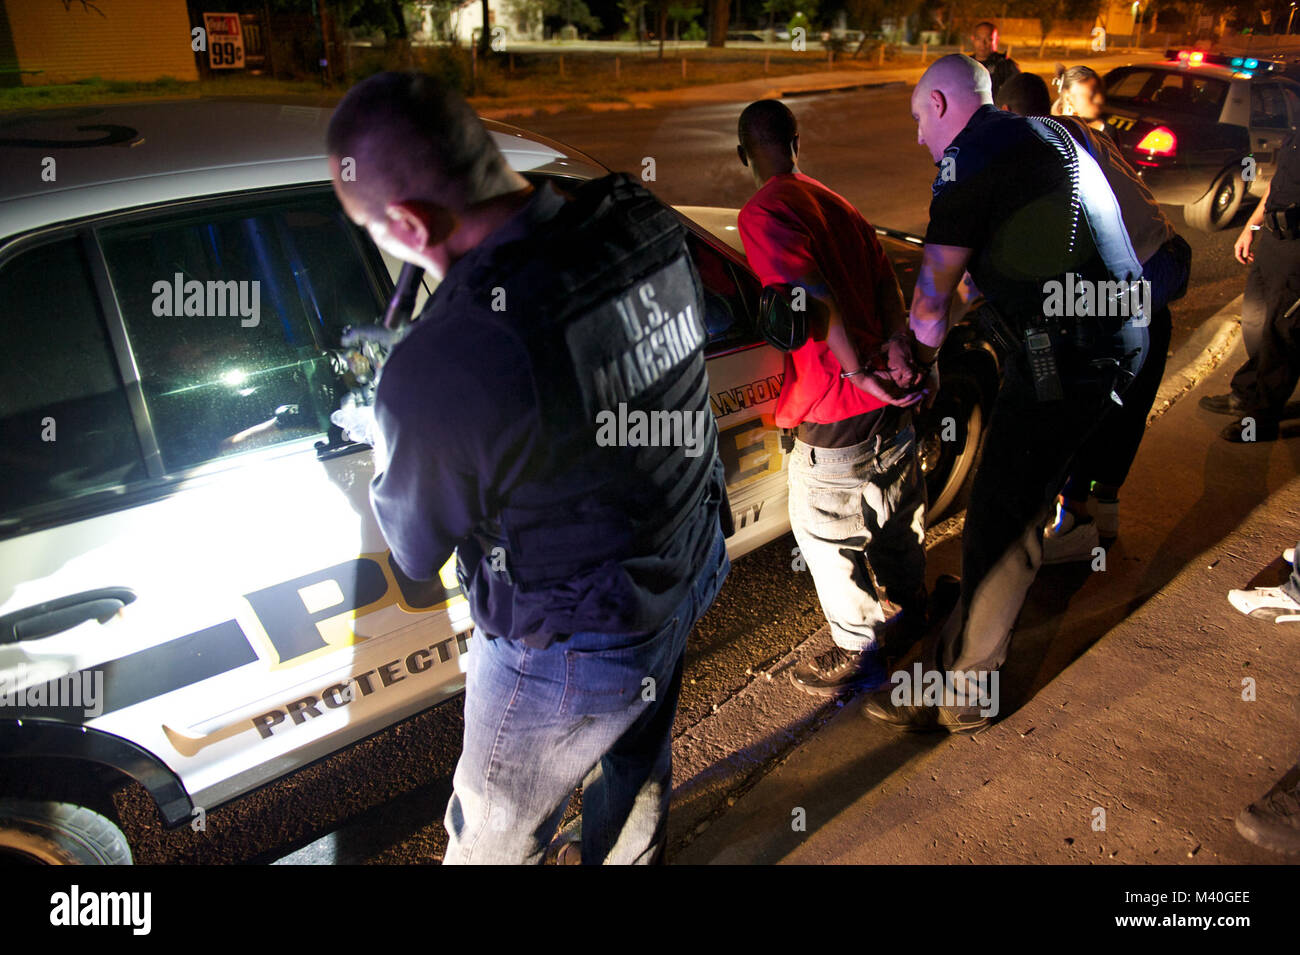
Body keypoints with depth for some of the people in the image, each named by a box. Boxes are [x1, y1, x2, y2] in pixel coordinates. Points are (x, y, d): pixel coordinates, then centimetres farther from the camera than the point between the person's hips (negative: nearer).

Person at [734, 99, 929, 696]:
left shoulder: (763, 212, -14)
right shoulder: (834, 201, 13)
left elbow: (813, 297, -27)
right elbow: (884, 277, 5)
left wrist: (858, 371, -24)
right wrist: (895, 344, -5)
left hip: (837, 407, -9)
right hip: (893, 399, 9)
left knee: (824, 531, 8)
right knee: (895, 505, 27)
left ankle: (860, 653, 22)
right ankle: (907, 603, 50)